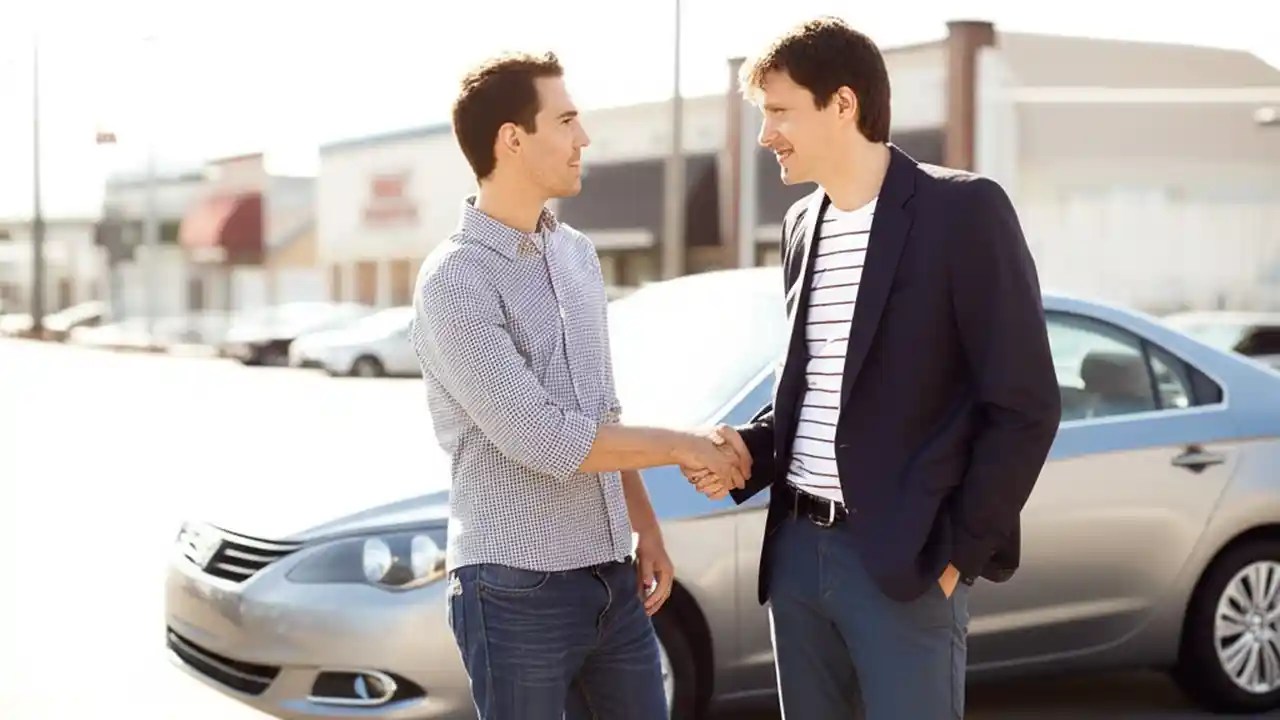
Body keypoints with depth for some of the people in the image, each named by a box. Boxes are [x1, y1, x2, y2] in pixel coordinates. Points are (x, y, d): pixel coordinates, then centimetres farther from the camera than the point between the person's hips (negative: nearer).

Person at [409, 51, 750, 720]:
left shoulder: (578, 253, 11)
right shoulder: (456, 279, -14)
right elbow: (542, 440, -19)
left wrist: (645, 529, 15)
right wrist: (680, 444, -11)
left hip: (610, 579, 7)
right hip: (517, 592, -7)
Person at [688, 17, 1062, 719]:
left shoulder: (962, 211, -8)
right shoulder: (802, 224, 13)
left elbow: (1023, 405, -10)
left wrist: (961, 554, -10)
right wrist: (750, 446, 2)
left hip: (904, 560, -6)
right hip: (798, 547, 7)